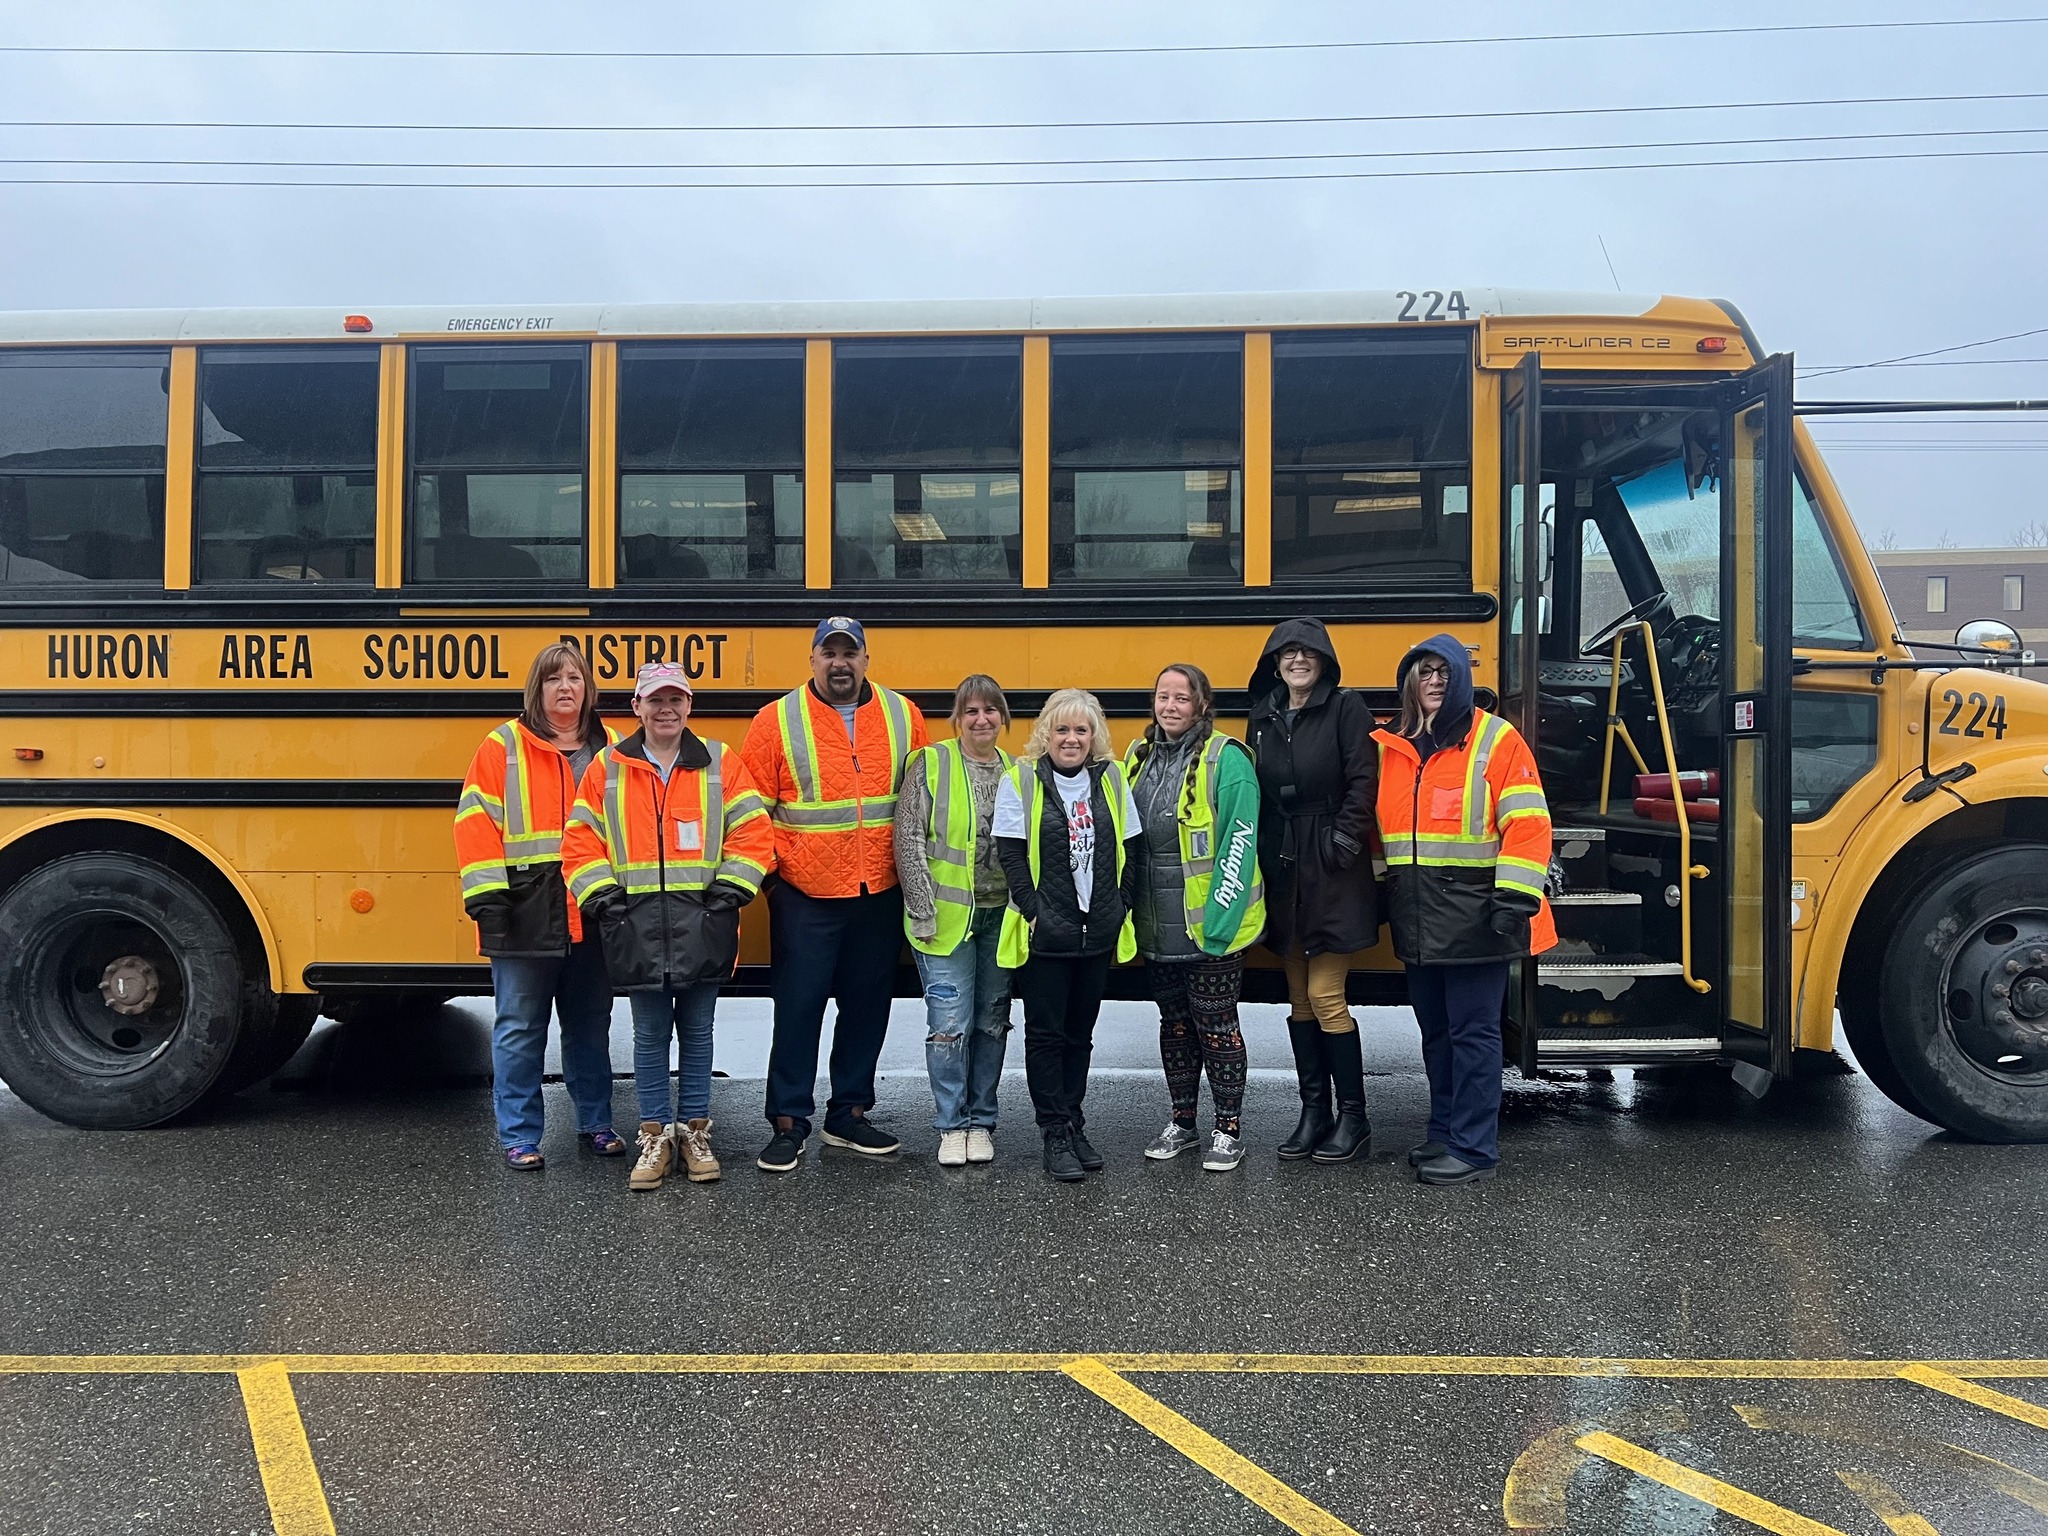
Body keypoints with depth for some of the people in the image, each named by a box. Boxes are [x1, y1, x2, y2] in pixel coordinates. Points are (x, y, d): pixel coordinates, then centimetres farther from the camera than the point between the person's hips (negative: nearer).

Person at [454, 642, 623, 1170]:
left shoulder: (608, 749, 10)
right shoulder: (504, 746, 0)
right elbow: (477, 821, -4)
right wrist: (487, 895, -12)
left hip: (591, 912, 3)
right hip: (525, 913, -3)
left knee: (590, 1023, 14)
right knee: (520, 1026, 3)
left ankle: (595, 1122, 28)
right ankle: (519, 1135, 14)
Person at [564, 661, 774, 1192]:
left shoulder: (720, 763, 4)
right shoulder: (607, 767, 6)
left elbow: (752, 833, 2)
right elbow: (581, 841, 7)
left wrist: (729, 891, -6)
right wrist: (603, 897, -3)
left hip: (702, 923, 0)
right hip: (636, 924, 0)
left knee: (697, 1032, 9)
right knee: (649, 1035, 7)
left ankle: (694, 1132, 21)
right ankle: (655, 1137, 18)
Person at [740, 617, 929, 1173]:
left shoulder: (903, 716, 4)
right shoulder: (777, 721, -3)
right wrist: (771, 865, -8)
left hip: (880, 895, 3)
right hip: (805, 896, -3)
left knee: (867, 1007, 12)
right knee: (798, 1009, 3)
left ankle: (848, 1115, 26)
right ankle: (788, 1125, 14)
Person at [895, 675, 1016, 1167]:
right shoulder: (930, 765, -4)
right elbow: (909, 843, -6)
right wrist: (923, 914, -11)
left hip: (999, 916, 4)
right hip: (946, 917, -3)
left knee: (992, 1021, 10)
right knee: (950, 1023, -4)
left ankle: (980, 1122, 23)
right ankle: (951, 1126, 12)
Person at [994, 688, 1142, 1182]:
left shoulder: (1111, 779, 5)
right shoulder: (1021, 780, -5)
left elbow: (1129, 849, 8)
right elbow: (1011, 852, -8)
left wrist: (1120, 907, 0)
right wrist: (1033, 912, -13)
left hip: (1098, 932, 4)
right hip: (1044, 933, -3)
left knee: (1080, 1033, 13)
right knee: (1046, 1033, 3)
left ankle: (1074, 1124, 24)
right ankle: (1056, 1134, 11)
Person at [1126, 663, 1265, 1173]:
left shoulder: (1226, 759, -11)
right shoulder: (1140, 756, 8)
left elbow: (1239, 842, -16)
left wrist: (1220, 918, -20)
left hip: (1210, 925, -6)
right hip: (1157, 925, 6)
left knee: (1215, 1025, 3)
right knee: (1174, 1022, 15)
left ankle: (1229, 1130, 16)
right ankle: (1182, 1122, 28)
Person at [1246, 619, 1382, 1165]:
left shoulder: (1346, 708, -4)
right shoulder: (1262, 717, 12)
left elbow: (1364, 782, -10)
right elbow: (1253, 790, 12)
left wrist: (1345, 839, -17)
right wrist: (1258, 856, 4)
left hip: (1333, 872, -6)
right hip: (1281, 871, 6)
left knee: (1325, 996, -6)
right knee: (1298, 998, 10)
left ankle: (1353, 1117, 7)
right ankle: (1313, 1112, 19)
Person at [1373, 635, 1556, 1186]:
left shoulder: (1497, 740, -5)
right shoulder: (1388, 748, 11)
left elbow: (1527, 823, -10)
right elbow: (1375, 824, 20)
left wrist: (1514, 897, -17)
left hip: (1474, 915, -6)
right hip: (1416, 919, 6)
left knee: (1473, 1032, -1)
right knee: (1436, 1031, 15)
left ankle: (1473, 1148, 7)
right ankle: (1445, 1134, 27)